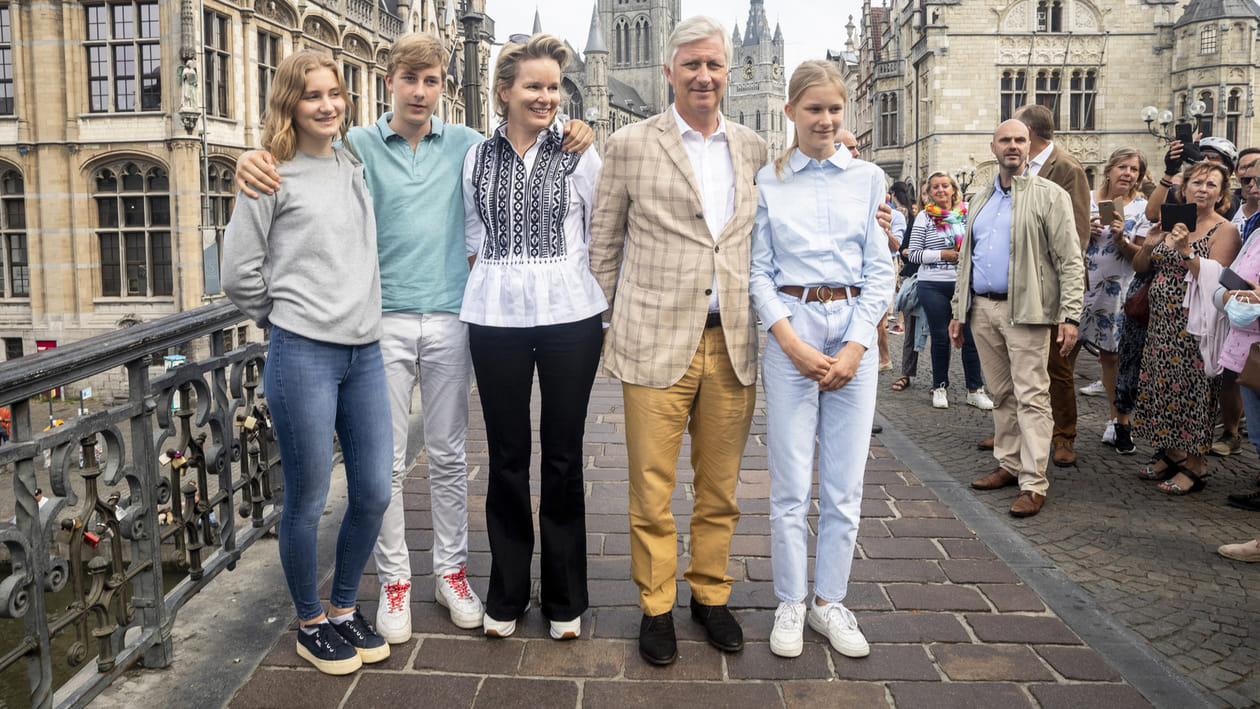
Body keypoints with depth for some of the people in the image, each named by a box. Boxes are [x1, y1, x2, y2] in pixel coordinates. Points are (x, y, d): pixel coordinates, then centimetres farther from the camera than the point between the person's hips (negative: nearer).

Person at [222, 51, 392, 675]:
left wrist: (356, 315, 15)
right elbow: (239, 275, -1)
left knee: (374, 493, 9)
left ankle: (344, 609, 29)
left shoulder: (355, 168, 15)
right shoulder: (271, 175, -3)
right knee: (306, 501, 4)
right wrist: (286, 320, 7)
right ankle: (310, 624, 24)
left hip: (364, 351, 6)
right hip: (302, 357, -5)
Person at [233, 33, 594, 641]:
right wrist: (251, 159, -26)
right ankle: (393, 579, 18)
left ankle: (451, 571, 24)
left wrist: (573, 137, -5)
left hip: (449, 317, 2)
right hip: (383, 318, -1)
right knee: (388, 460, 4)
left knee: (449, 455, 10)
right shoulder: (360, 145, 4)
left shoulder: (466, 145, 8)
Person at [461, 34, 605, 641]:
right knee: (507, 458, 7)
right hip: (496, 319, 1)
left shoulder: (580, 153, 3)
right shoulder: (476, 159, 7)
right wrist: (504, 272, 4)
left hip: (570, 317, -1)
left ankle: (564, 600, 19)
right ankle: (506, 595, 22)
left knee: (563, 458, 5)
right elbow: (473, 237, 15)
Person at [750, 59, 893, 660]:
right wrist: (793, 342, -10)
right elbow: (759, 271, 2)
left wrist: (854, 348, -6)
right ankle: (790, 604, 17)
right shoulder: (767, 181, 4)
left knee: (845, 483, 6)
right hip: (789, 328, -1)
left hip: (854, 332, 2)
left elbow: (880, 268, 4)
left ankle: (830, 601, 20)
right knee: (791, 482, 2)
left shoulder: (868, 177, 7)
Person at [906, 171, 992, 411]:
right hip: (933, 286, -2)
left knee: (971, 336, -1)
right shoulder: (924, 216, 2)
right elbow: (913, 253, -2)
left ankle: (975, 390, 10)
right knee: (940, 337, 5)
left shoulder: (966, 212, 8)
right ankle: (940, 388, 19)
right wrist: (943, 255, -12)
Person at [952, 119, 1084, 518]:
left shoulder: (1049, 196, -1)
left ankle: (1034, 483, -4)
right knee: (1001, 394, 12)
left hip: (1025, 310, -6)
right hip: (982, 309, 6)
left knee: (1031, 396, -6)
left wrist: (1070, 316, -14)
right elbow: (966, 258, 21)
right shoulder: (981, 201, 17)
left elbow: (1070, 261, -6)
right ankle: (1009, 466, 22)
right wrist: (958, 312, 16)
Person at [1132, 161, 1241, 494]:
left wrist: (1186, 250, -27)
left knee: (1191, 388, -3)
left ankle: (1194, 466, 7)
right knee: (1163, 386, 9)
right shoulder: (1171, 224, 11)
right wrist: (1148, 245, -8)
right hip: (1162, 323, 6)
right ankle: (1171, 455, 23)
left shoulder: (1224, 231, -6)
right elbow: (1138, 267, 11)